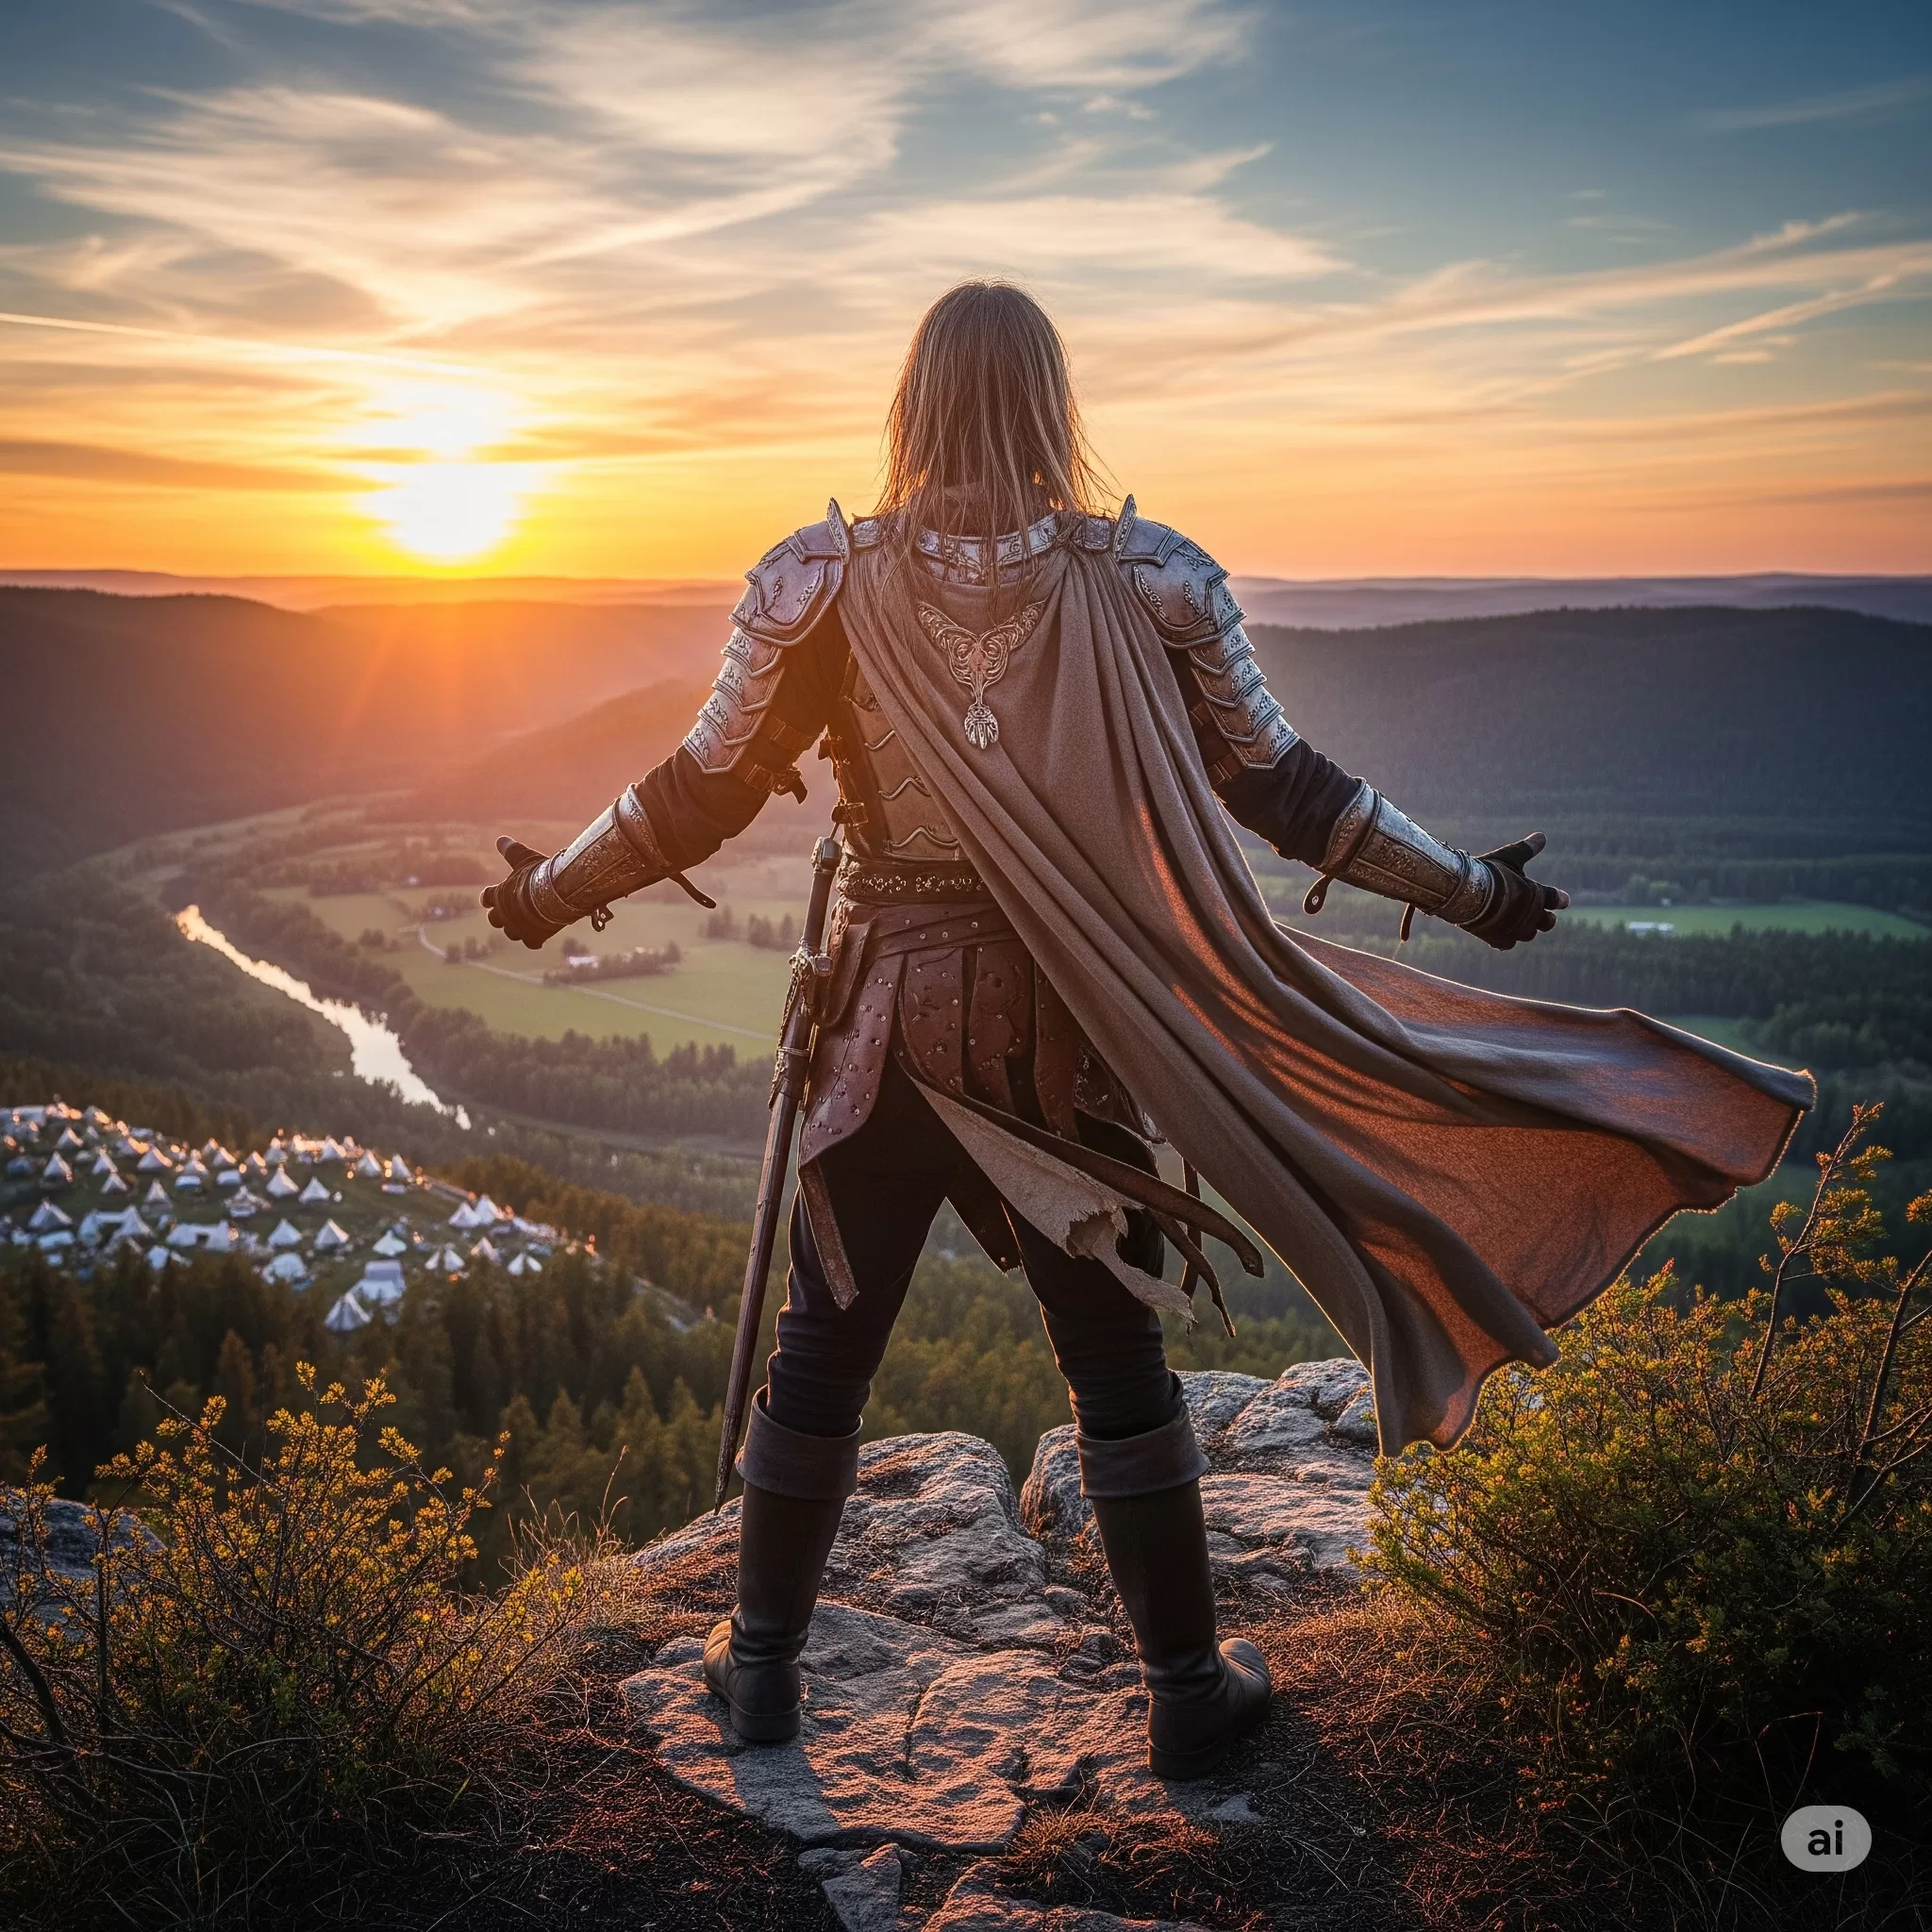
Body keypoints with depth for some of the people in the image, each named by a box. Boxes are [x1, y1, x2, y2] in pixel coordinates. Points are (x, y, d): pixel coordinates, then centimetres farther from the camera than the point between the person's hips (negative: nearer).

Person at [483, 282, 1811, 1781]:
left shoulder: (824, 579, -6)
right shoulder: (1150, 581, -5)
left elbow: (705, 791, 0)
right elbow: (1281, 787, 0)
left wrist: (550, 893, 16)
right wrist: (1474, 892, 13)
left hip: (888, 1023, 0)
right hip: (1070, 1028, 0)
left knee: (823, 1349, 15)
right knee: (1118, 1360, 12)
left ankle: (761, 1663, 31)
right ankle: (1191, 1690, 26)